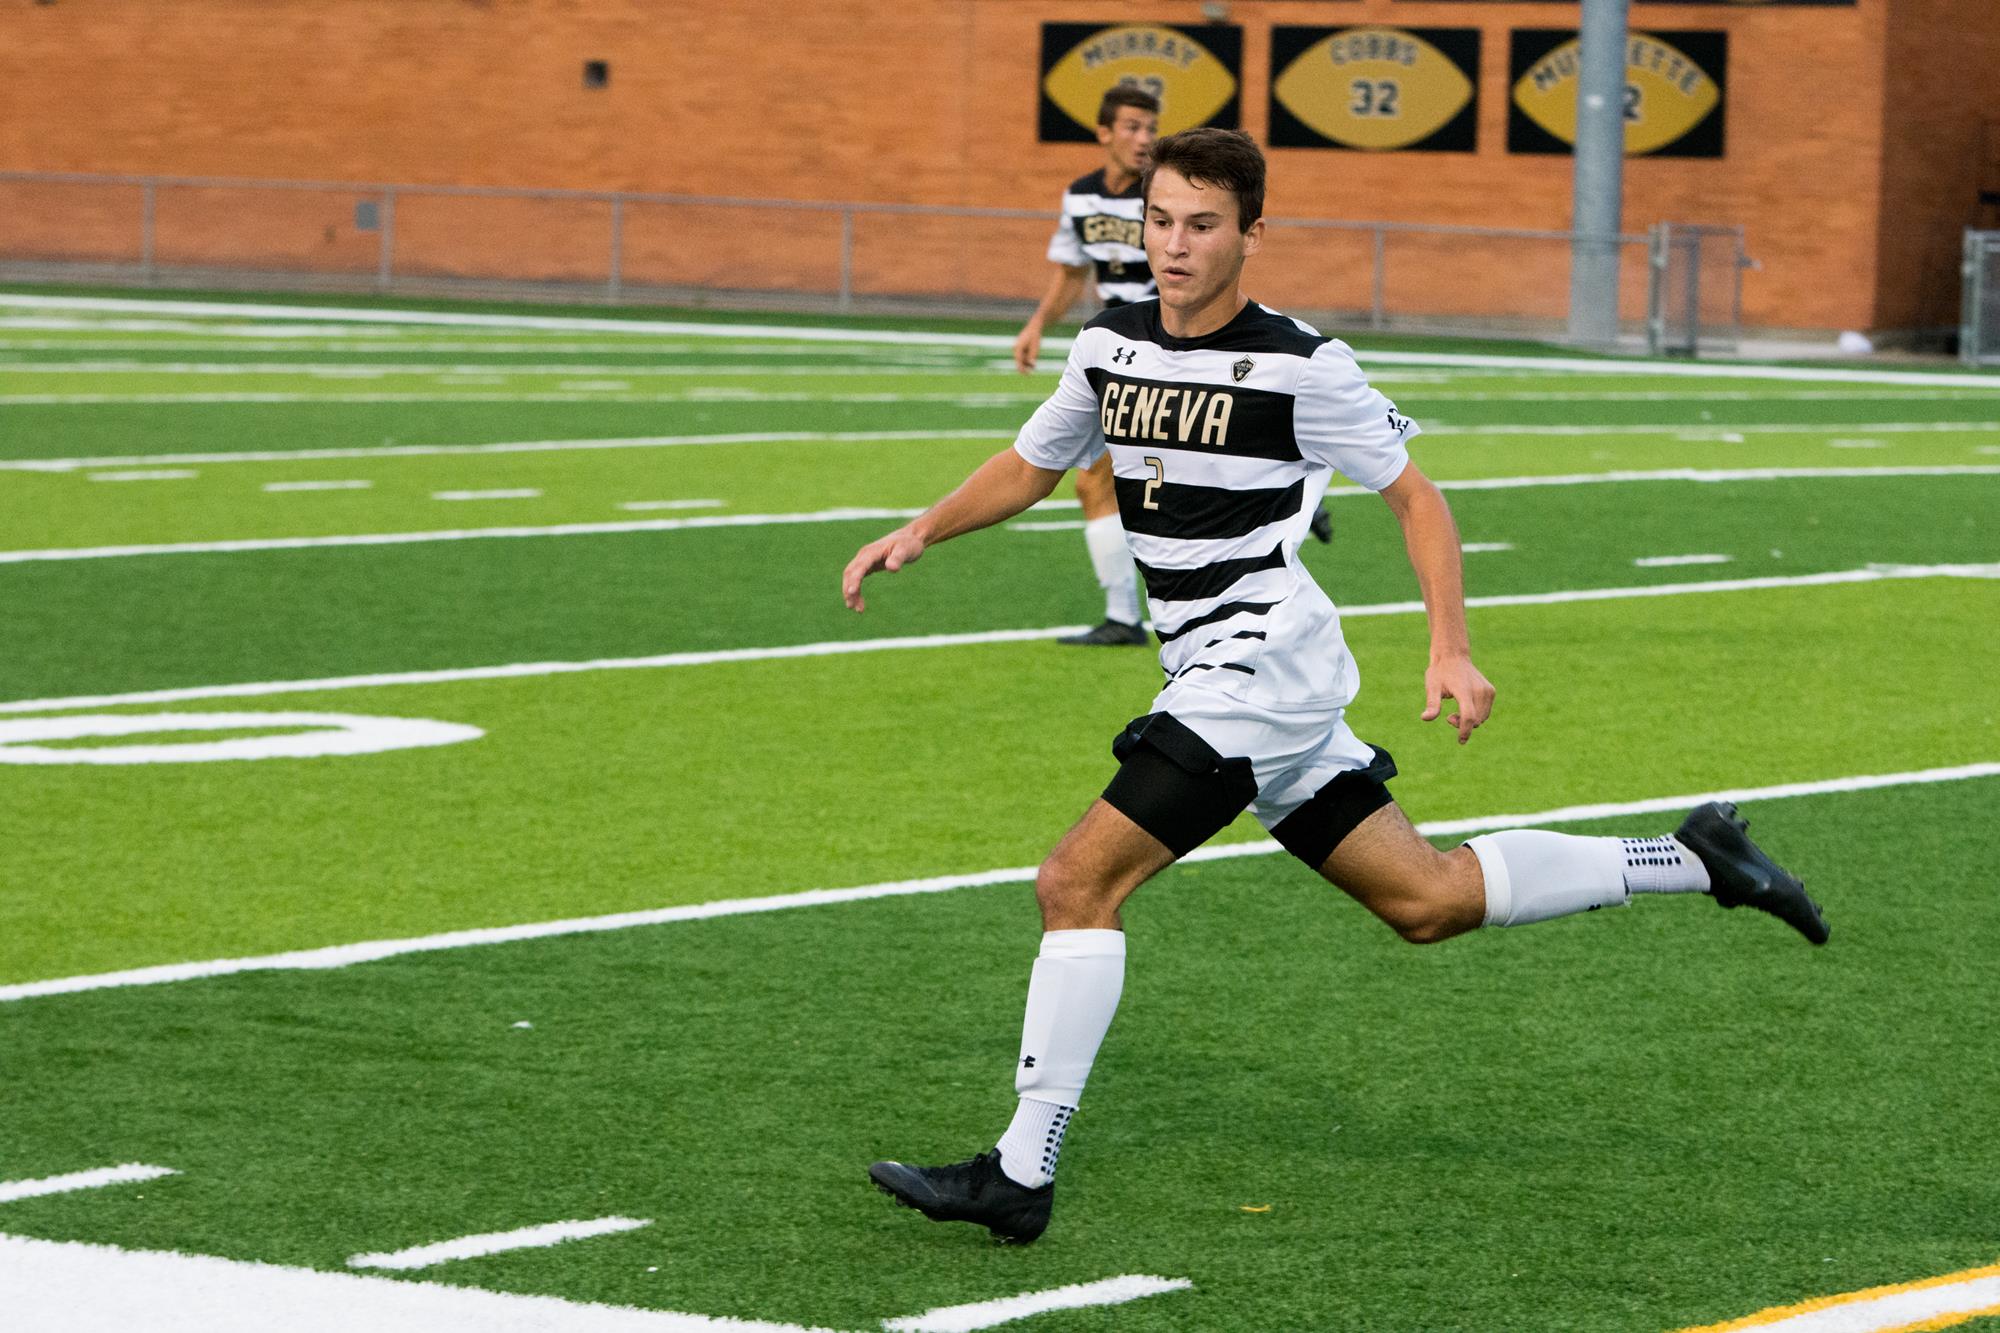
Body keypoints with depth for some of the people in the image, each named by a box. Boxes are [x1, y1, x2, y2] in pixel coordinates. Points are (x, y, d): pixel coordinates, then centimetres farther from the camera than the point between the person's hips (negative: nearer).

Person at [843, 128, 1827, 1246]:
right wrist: (923, 532, 8)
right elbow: (1032, 466, 23)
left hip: (1264, 658, -8)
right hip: (1211, 673, 8)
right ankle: (1695, 862, 25)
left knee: (1078, 882, -15)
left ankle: (1022, 1176, -11)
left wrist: (1453, 652, -10)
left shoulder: (1299, 366, -11)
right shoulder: (1112, 348, 8)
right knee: (1431, 900, 12)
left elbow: (1414, 494, -3)